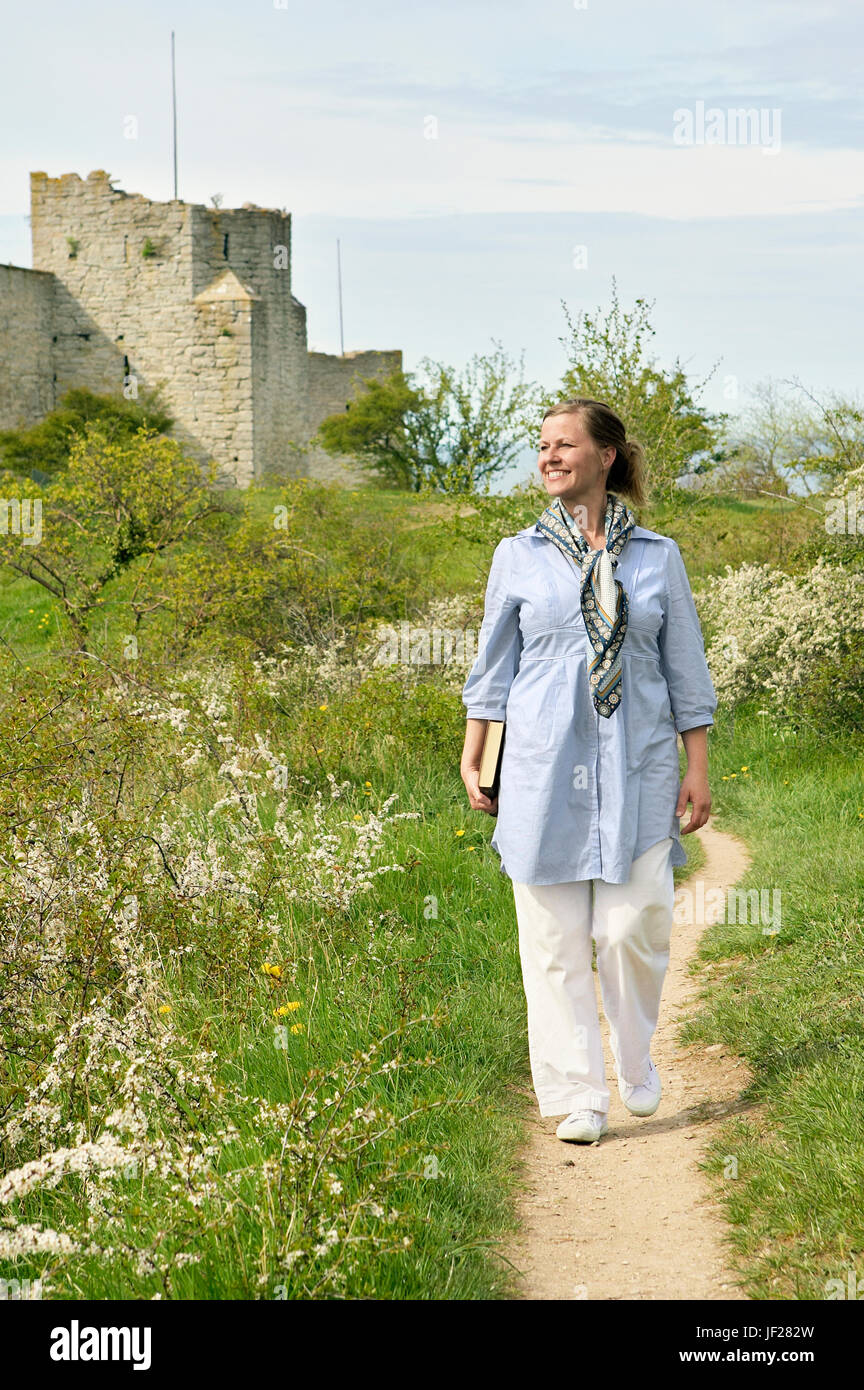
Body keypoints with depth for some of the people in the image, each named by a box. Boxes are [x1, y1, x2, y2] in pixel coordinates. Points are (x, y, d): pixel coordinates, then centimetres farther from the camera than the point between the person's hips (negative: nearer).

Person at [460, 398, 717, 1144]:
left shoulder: (658, 556, 6)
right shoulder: (518, 556, 6)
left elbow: (687, 671, 9)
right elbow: (494, 666, 12)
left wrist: (698, 770, 6)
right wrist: (473, 759, 7)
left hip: (638, 769, 0)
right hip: (544, 767, 0)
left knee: (636, 927, -4)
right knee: (555, 939, -1)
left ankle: (636, 1060, 24)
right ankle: (578, 1097, 9)